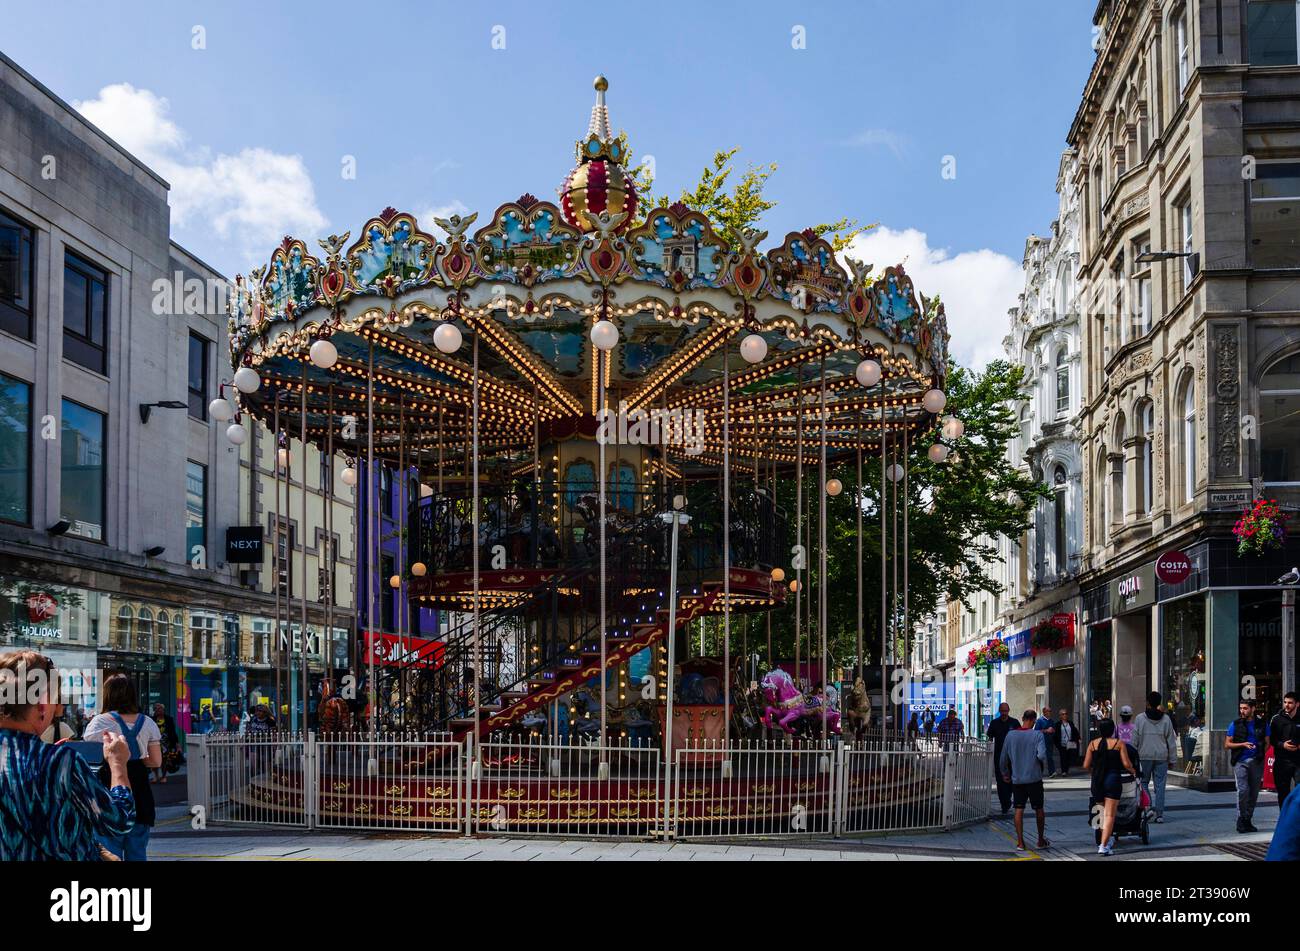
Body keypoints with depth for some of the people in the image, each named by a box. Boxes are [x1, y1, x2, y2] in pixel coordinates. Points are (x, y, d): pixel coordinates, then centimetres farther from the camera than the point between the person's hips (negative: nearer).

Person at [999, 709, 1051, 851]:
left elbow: (1003, 758, 5)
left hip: (1017, 779, 2)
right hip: (1034, 778, -2)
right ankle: (1041, 840, 22)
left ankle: (1020, 842, -1)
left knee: (1019, 809, 4)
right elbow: (1041, 755, -21)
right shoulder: (1037, 735, -9)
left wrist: (1004, 774, 20)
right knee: (1039, 809, 12)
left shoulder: (1010, 735, 1)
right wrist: (1044, 764, 2)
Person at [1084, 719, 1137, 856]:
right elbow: (1126, 764, -6)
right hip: (1113, 780, -3)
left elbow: (1086, 765, 4)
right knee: (1110, 814, -3)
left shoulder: (1093, 744, 5)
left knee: (1104, 809, 24)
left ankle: (1108, 838, 23)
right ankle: (1103, 846, -10)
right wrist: (1133, 771, 16)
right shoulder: (1119, 744, -2)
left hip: (1097, 781, 3)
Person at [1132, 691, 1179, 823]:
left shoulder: (1140, 718, -4)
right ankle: (1159, 813, 5)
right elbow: (1172, 742, 5)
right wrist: (1172, 759, 12)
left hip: (1145, 757, -2)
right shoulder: (1166, 719, 2)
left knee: (1144, 782, 11)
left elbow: (1134, 740, -2)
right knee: (1159, 785, 5)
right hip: (1162, 757, 2)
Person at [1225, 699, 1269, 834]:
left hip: (1257, 762, 2)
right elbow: (1227, 744, 3)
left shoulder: (1262, 724, 7)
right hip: (1240, 762, -2)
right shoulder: (1235, 724, 3)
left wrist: (1260, 754, -4)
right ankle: (1241, 819, -2)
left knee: (1254, 793, 7)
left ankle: (1248, 821, 18)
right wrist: (1243, 744, -11)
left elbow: (1267, 743, 13)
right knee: (1243, 790, -14)